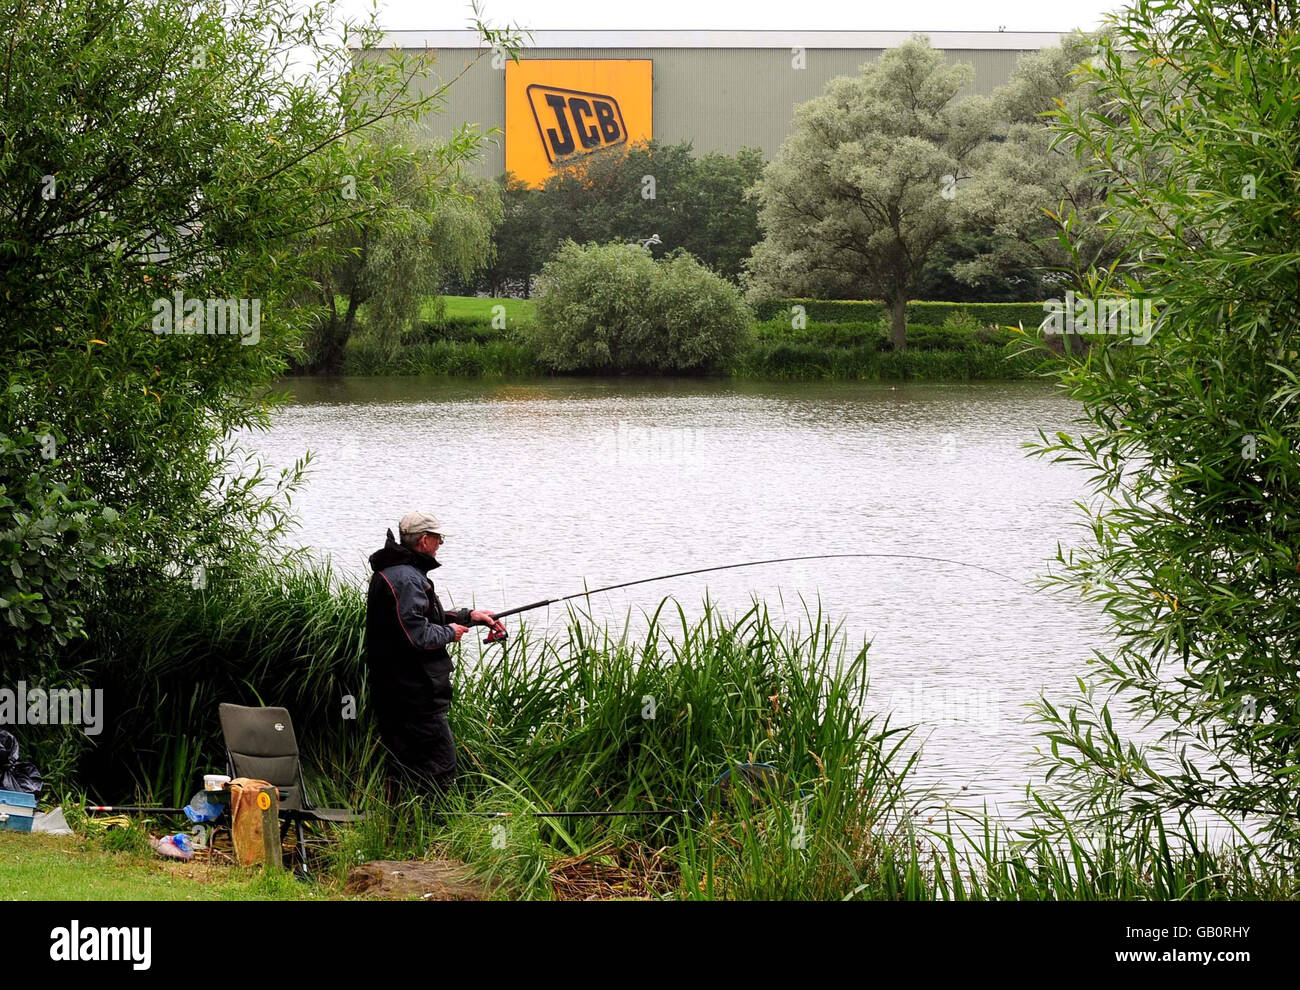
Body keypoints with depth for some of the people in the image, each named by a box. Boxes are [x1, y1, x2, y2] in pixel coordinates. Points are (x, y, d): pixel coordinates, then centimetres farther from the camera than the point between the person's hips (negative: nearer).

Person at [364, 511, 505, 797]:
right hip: (414, 693, -11)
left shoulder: (389, 572, 17)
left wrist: (469, 617, 22)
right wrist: (450, 632, -6)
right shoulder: (406, 579, -19)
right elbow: (417, 635, -25)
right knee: (440, 763, -7)